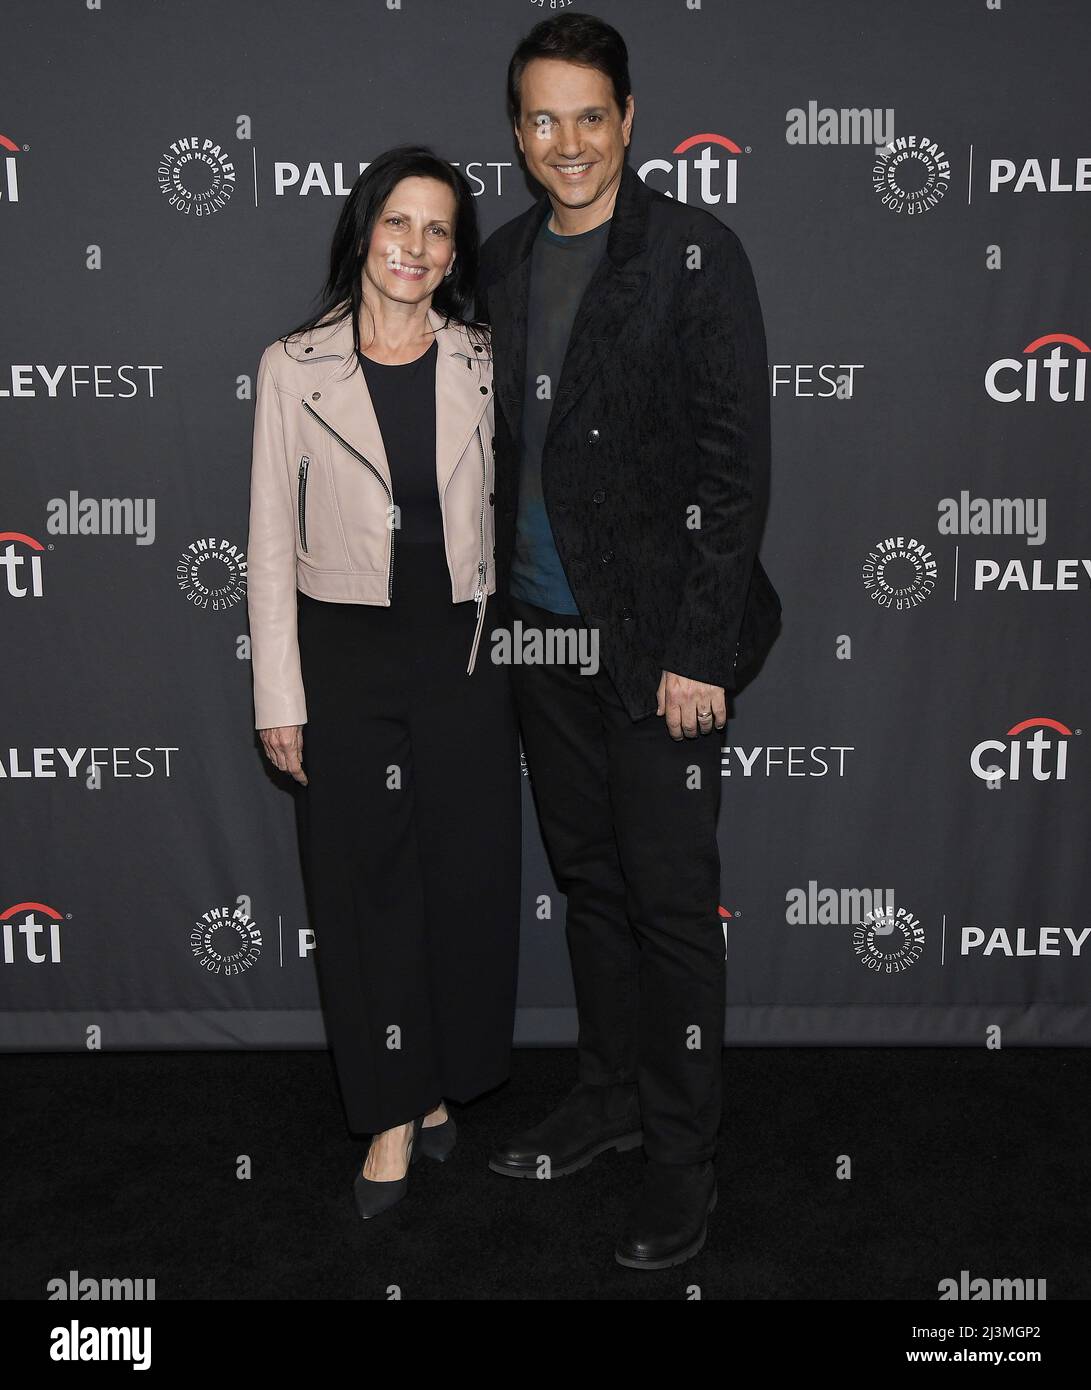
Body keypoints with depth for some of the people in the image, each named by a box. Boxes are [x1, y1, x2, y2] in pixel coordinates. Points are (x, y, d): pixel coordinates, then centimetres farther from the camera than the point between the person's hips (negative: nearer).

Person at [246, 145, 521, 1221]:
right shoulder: (293, 367, -1)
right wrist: (278, 694, -4)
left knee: (469, 873, 9)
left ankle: (443, 1082, 30)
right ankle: (396, 1111, 21)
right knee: (366, 880, 6)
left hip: (464, 653, 2)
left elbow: (510, 509, 10)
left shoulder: (482, 364, 4)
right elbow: (270, 540, -1)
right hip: (346, 656, -1)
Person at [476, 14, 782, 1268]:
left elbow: (736, 463, -12)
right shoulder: (503, 261, 10)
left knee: (671, 896, 1)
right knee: (587, 876, 16)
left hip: (656, 638, -6)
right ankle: (607, 1093, 33)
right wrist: (494, 605, 10)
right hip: (541, 631, 6)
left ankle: (681, 1154, 17)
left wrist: (698, 650, -16)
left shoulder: (697, 256, -8)